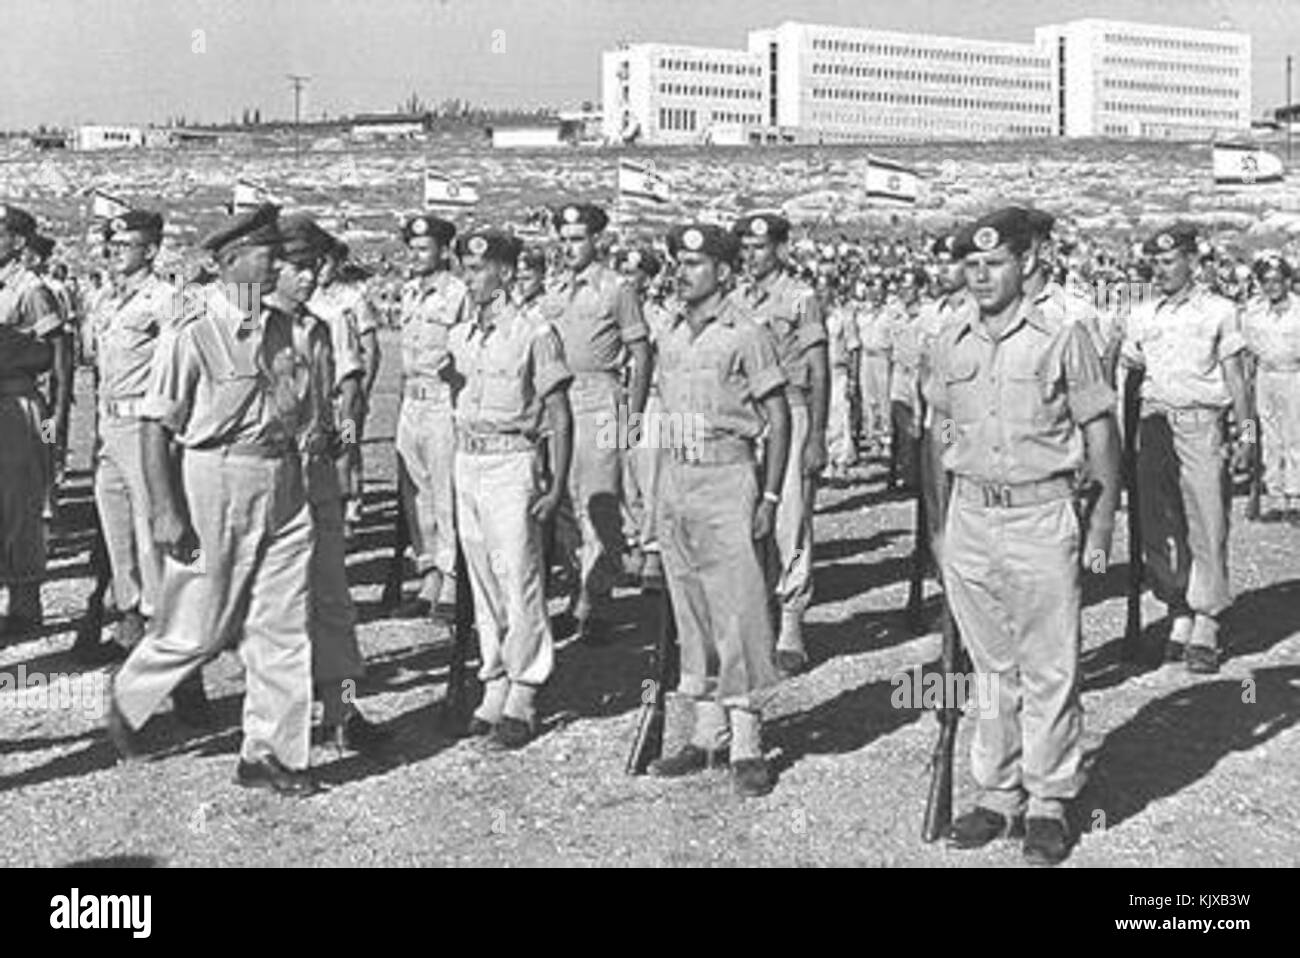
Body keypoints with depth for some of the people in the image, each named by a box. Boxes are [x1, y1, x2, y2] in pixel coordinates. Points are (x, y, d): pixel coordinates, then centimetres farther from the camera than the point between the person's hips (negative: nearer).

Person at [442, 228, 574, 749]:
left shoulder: (534, 334, -8)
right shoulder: (458, 337, 12)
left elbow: (560, 417, -8)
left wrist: (557, 485, -12)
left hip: (512, 461, -6)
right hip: (467, 462, 7)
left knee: (520, 581, -5)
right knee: (481, 583, 10)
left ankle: (523, 699, 2)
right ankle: (494, 687, 19)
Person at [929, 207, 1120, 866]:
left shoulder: (1062, 340, -5)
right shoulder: (951, 343, 7)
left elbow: (1100, 429, 0)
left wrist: (1104, 515, -3)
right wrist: (939, 522, 13)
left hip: (1045, 516, -4)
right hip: (971, 516, 4)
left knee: (1049, 669, 1)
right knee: (990, 664, 12)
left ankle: (1049, 803, 12)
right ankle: (997, 793, 22)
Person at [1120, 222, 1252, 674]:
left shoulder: (1219, 311, 6)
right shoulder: (1141, 315, 15)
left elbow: (1235, 378, 5)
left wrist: (1244, 433, 1)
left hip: (1201, 422, -3)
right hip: (1154, 421, 4)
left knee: (1207, 524, -6)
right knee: (1157, 524, 1)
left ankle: (1206, 627, -3)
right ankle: (1179, 613, 14)